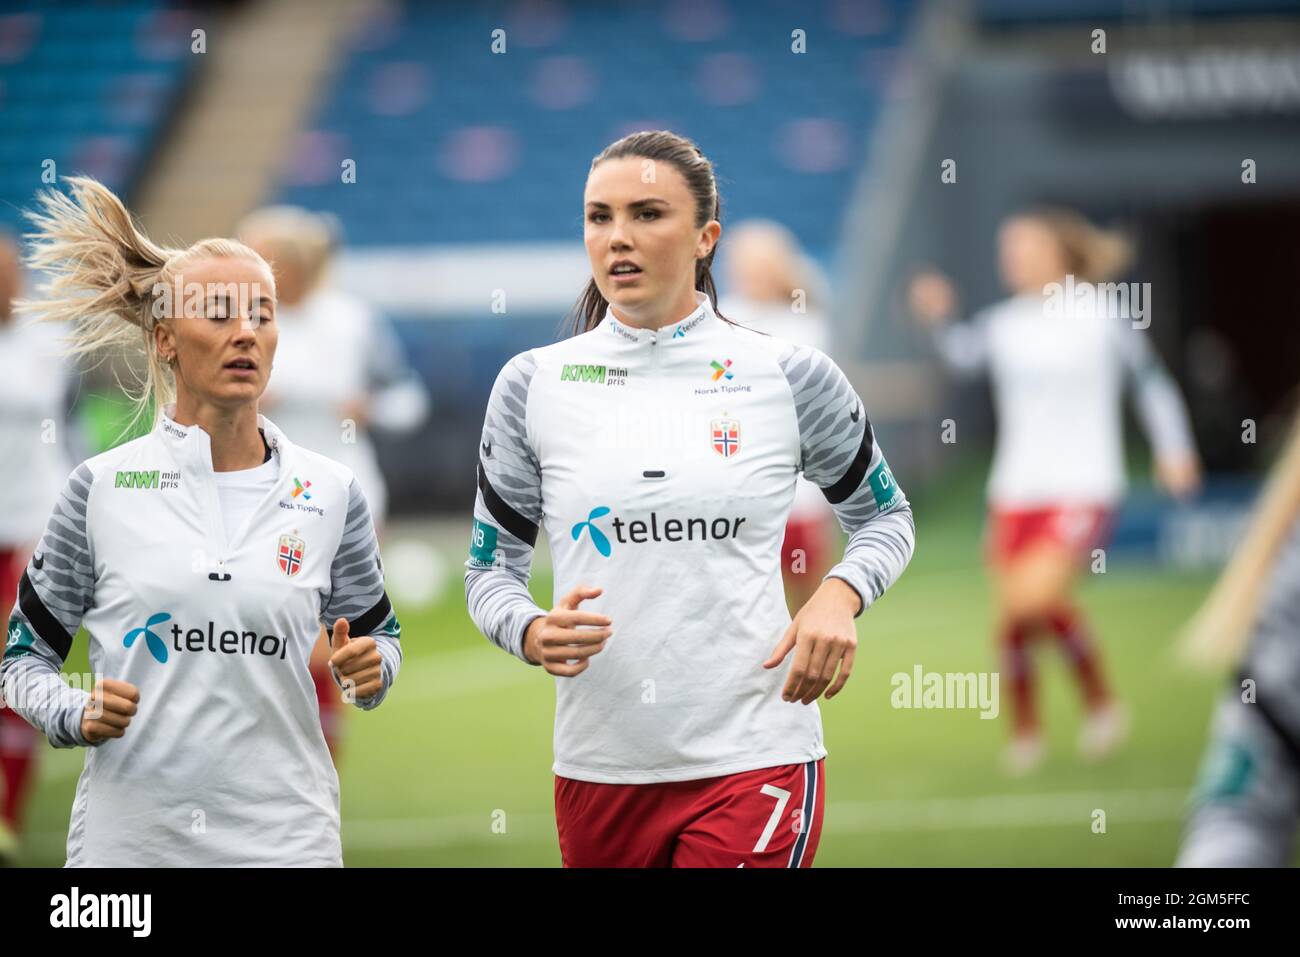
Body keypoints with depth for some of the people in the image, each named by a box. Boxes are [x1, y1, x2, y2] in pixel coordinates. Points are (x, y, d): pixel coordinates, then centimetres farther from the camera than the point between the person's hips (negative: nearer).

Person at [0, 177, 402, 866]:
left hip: (284, 834, 1)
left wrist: (369, 671, -6)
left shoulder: (331, 494, 3)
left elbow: (379, 633, 16)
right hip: (128, 836, -1)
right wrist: (75, 716, -12)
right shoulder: (101, 487, -1)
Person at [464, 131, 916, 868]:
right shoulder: (533, 385, 4)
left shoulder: (792, 378, 1)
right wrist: (533, 633, -12)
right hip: (599, 770, 2)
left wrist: (840, 597, -6)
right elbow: (491, 566, 11)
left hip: (755, 761, -2)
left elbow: (886, 516, 15)